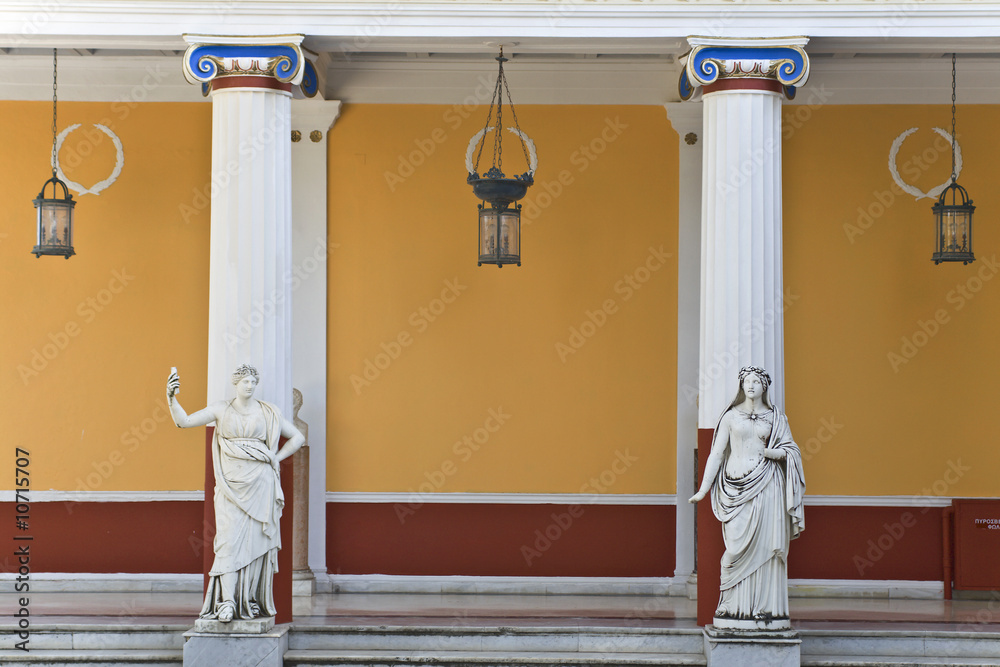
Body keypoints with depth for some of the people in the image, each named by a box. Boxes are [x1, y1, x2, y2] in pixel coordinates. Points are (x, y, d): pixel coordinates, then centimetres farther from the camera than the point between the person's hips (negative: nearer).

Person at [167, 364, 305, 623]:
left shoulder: (267, 413, 8)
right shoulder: (221, 409, 7)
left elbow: (297, 438, 15)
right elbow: (184, 421, 0)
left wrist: (275, 459, 4)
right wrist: (171, 398, -16)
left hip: (260, 485, 1)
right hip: (232, 485, -1)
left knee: (256, 541, -1)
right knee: (230, 540, -10)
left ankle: (251, 600, 7)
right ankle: (227, 601, -12)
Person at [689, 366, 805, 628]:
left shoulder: (775, 418, 9)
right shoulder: (731, 416, 8)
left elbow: (791, 451, 8)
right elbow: (717, 453, 6)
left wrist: (771, 453, -11)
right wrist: (704, 488, 2)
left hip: (765, 485, 1)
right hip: (736, 485, -1)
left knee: (765, 545, -5)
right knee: (738, 545, -8)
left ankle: (765, 606, -1)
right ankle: (735, 606, -1)